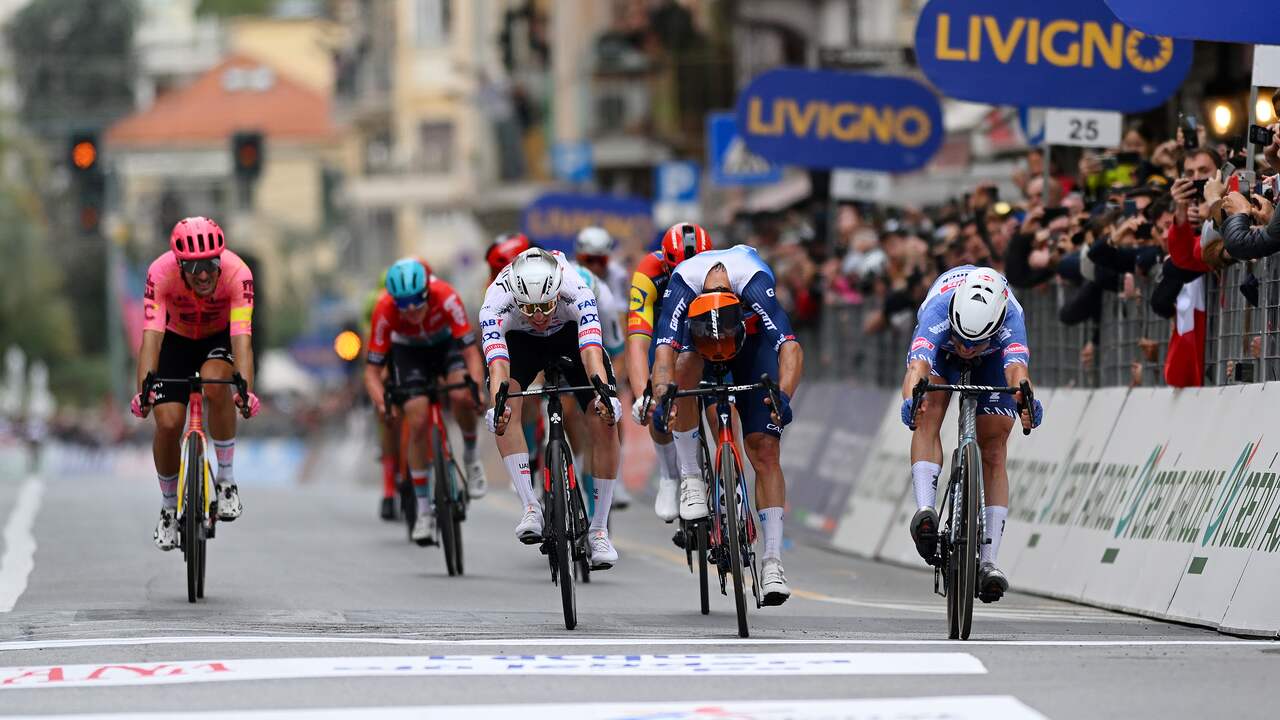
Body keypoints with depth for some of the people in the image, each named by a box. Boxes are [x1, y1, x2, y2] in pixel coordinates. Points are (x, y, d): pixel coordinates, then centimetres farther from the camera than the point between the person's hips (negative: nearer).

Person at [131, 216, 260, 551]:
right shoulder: (161, 272, -33)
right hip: (177, 339, 1)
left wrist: (246, 388, -56)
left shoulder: (237, 273, -35)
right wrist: (144, 387, -53)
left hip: (220, 337, -1)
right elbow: (151, 334, -40)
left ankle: (226, 479, -15)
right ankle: (168, 507, 14)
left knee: (215, 382, -34)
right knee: (168, 424, -13)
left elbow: (241, 335, -42)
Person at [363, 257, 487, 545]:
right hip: (408, 351, 1)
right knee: (417, 423, -14)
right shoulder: (384, 312, -33)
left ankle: (471, 457, -1)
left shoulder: (446, 297, -36)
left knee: (461, 396, -30)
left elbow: (471, 351, -34)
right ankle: (424, 509, -1)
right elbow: (372, 369, -28)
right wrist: (380, 400, -47)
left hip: (447, 342, -1)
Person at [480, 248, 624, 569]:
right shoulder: (497, 300, -38)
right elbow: (498, 361, -47)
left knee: (605, 423, -16)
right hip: (520, 340, 0)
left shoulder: (575, 290, -39)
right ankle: (531, 507, -24)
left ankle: (599, 531, -4)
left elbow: (591, 350, -49)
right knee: (505, 408, -30)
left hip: (571, 335, 0)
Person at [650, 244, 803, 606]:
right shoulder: (683, 283, -38)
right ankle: (691, 477, -18)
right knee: (685, 372, -36)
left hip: (753, 337, -1)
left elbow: (790, 347, -48)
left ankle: (772, 561, -10)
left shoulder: (755, 281, -40)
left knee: (764, 449, -12)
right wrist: (662, 396, -64)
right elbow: (665, 349, -46)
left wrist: (783, 396, -65)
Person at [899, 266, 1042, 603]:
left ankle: (988, 560, -10)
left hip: (993, 358, 0)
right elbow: (917, 365, -57)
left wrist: (1026, 399, -80)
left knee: (993, 452, -9)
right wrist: (911, 398, -79)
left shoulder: (1010, 318, -42)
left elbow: (1017, 369, -58)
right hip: (941, 351, 0)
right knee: (929, 414, -30)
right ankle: (926, 511, -38)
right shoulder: (937, 313, -43)